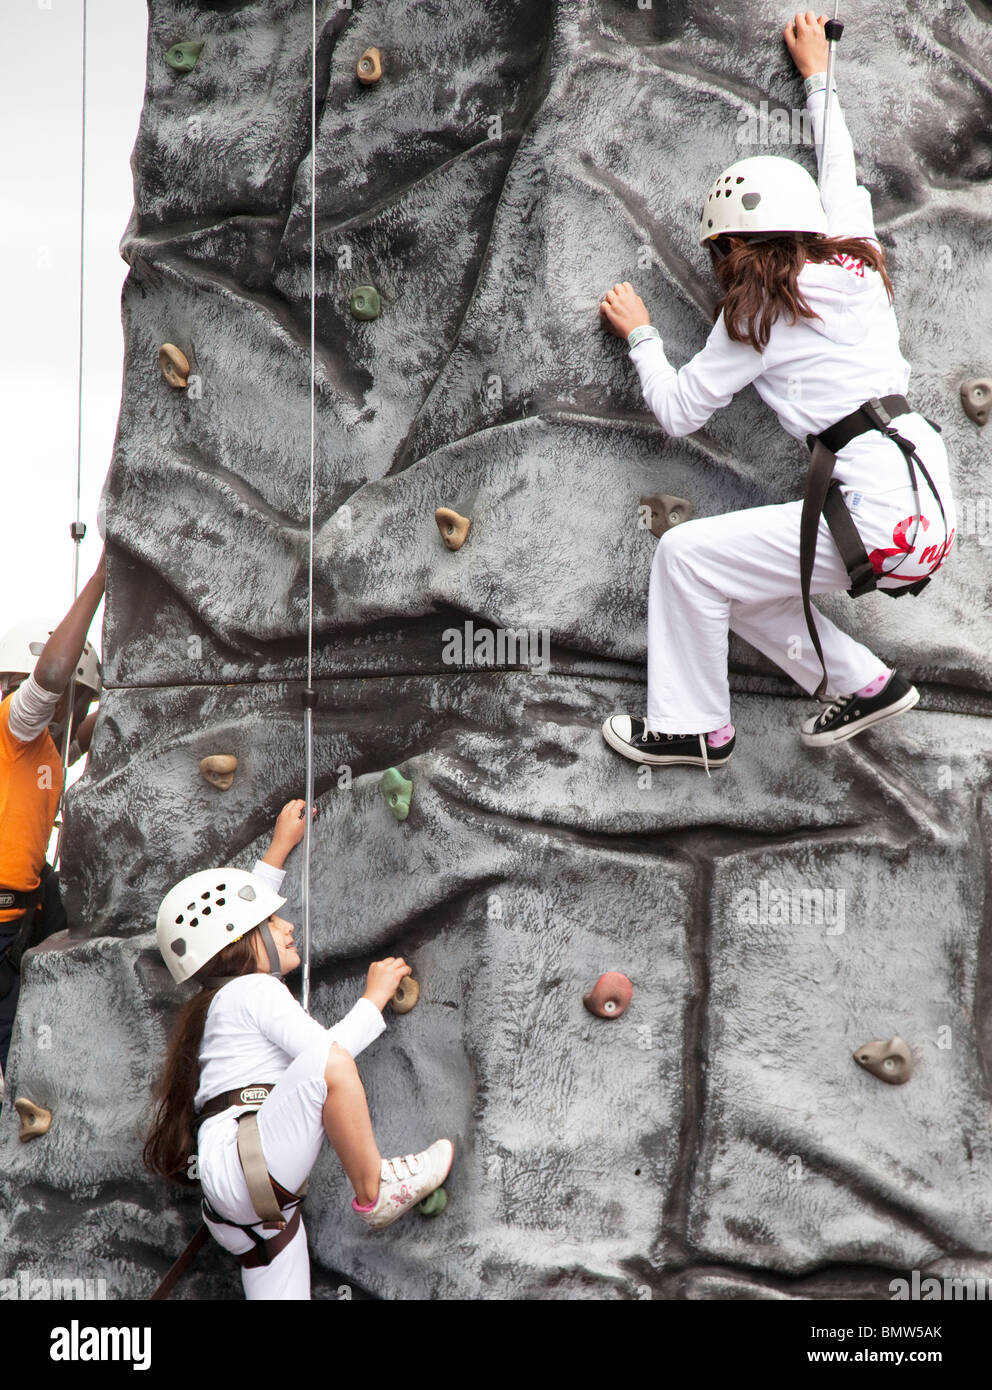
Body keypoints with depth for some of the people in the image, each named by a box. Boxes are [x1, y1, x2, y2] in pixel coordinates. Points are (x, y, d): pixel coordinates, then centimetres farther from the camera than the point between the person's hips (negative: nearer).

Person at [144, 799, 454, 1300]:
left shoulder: (226, 993, 28)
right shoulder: (255, 991, -1)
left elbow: (232, 915, 46)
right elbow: (324, 1051, -13)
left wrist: (280, 847, 50)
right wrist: (375, 997, 0)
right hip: (238, 1164, -10)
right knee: (329, 1064, -25)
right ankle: (375, 1192, -15)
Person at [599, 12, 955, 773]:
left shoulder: (760, 311, -5)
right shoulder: (855, 258, 14)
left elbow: (679, 412, 1)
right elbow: (842, 174, 35)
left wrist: (640, 334, 17)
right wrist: (819, 77, 47)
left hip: (880, 514, -9)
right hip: (932, 505, 9)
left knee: (687, 555, -2)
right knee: (736, 585, 17)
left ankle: (694, 728, 9)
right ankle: (866, 685, 21)